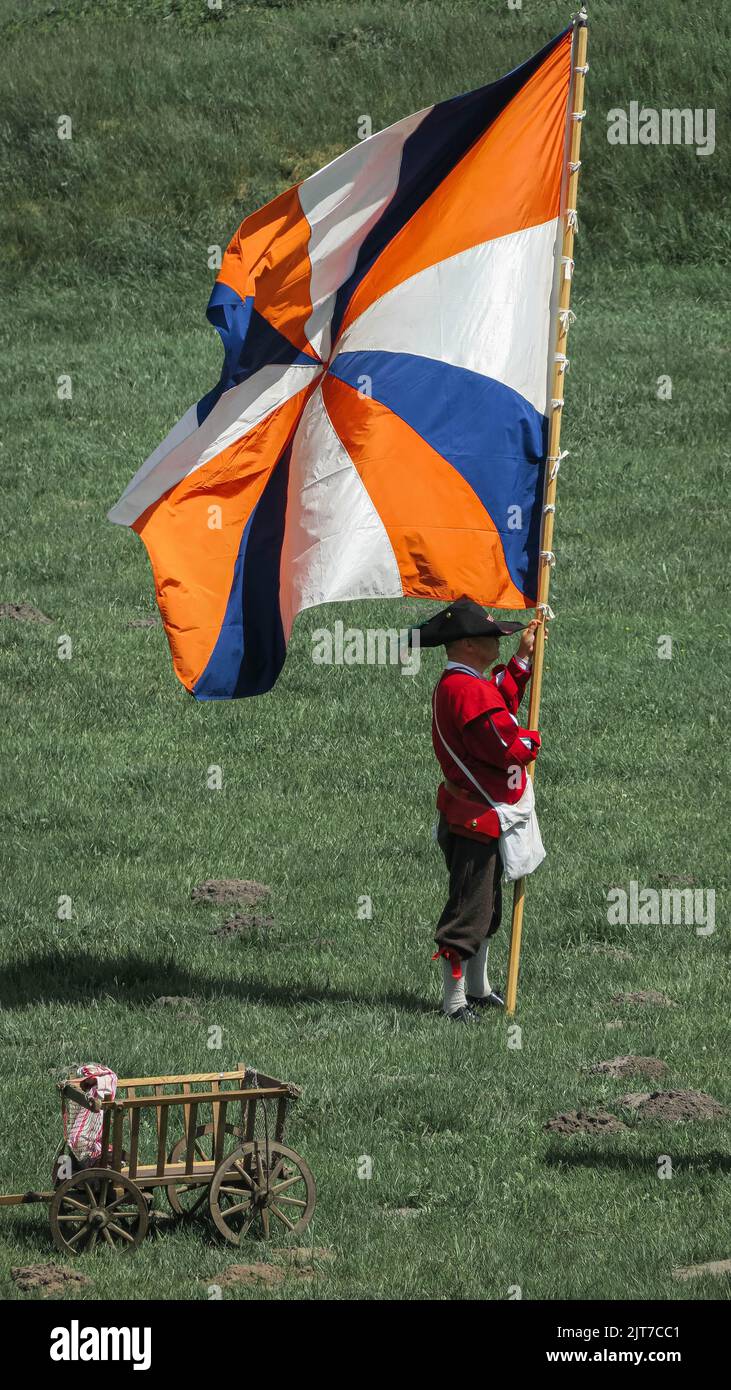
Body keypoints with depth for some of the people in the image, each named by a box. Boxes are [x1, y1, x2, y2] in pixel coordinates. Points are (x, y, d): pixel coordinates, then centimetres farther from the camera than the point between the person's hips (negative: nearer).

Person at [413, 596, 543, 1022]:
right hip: (478, 819, -11)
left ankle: (478, 990, 35)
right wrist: (532, 740, -3)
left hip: (477, 818, 11)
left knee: (485, 907, 22)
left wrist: (524, 658, 26)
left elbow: (503, 704, 28)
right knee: (469, 910, -4)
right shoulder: (470, 691, -24)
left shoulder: (453, 685, 11)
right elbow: (509, 749, -25)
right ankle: (455, 1001, 1)